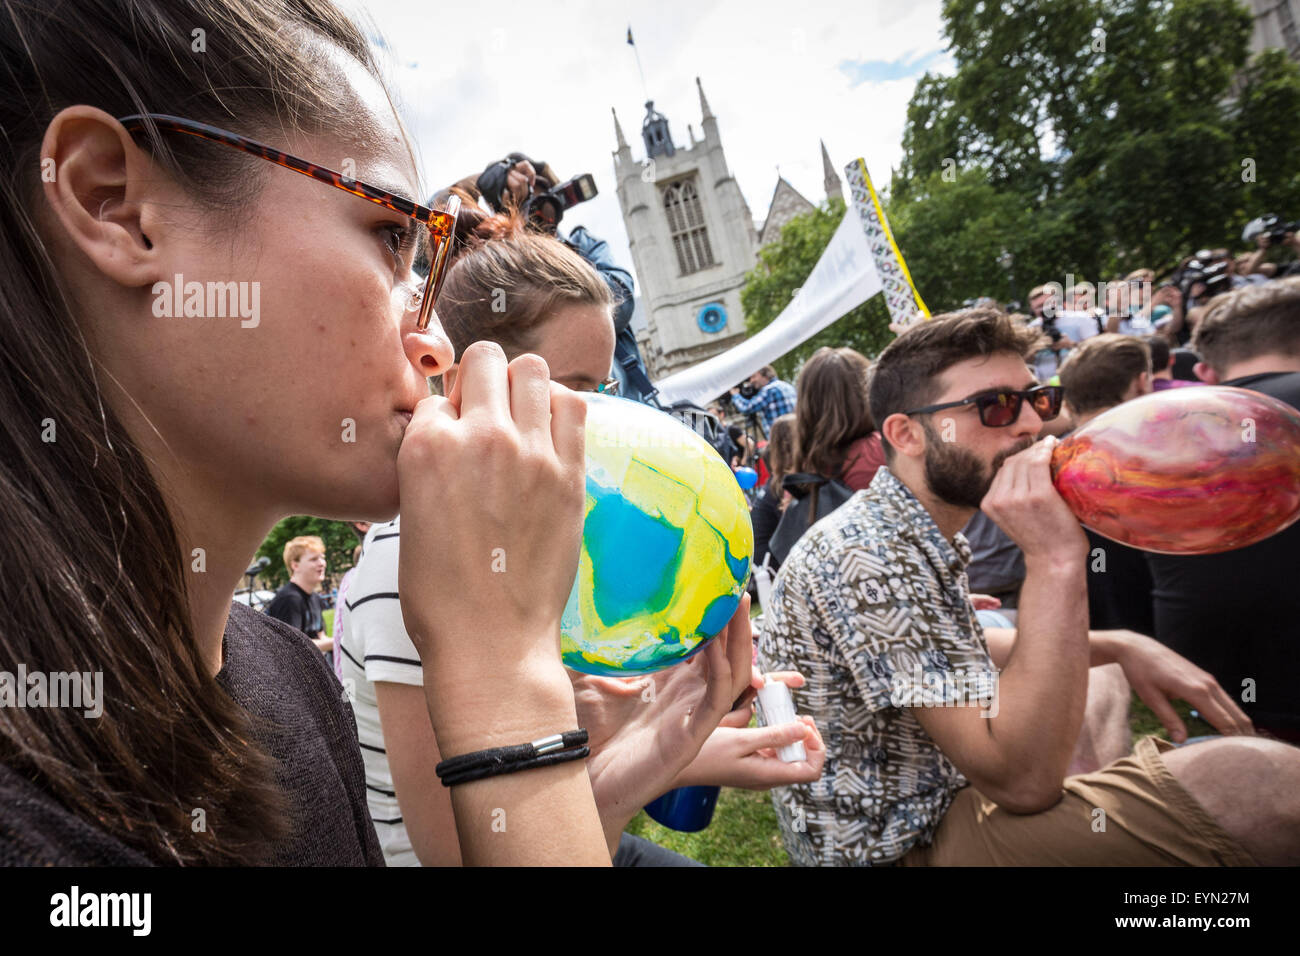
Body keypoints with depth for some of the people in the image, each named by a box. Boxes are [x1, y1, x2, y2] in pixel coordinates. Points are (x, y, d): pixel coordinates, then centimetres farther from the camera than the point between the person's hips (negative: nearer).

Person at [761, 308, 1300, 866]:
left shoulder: (922, 534, 3)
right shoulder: (873, 558, -28)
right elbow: (1024, 782, -30)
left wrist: (1121, 646, 4)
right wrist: (1054, 561, -32)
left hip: (937, 795, 10)